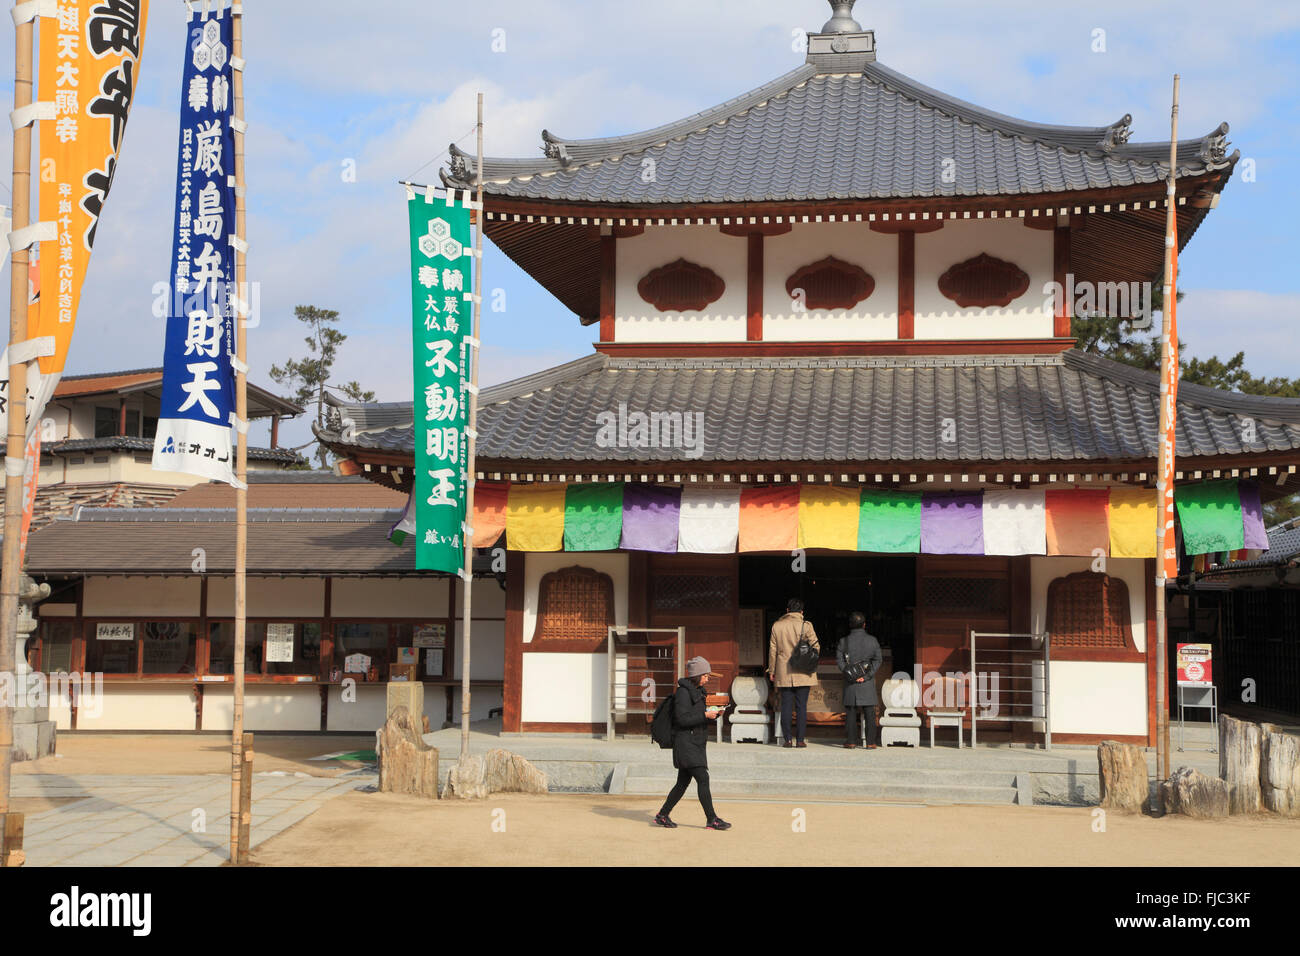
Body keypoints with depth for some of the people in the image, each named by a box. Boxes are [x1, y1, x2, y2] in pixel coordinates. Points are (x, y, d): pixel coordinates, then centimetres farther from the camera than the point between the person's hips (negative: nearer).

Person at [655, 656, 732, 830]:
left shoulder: (697, 691, 17)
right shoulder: (683, 692, -12)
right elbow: (682, 719, -19)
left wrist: (713, 714, 4)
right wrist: (705, 715, -19)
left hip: (696, 743, 10)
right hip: (685, 742, -10)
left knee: (683, 783, 11)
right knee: (703, 778, -12)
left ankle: (662, 815, 19)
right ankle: (712, 819, -11)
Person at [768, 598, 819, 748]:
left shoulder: (777, 625, 2)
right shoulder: (805, 626, -6)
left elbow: (772, 650, 6)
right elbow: (816, 647, -4)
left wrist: (771, 670, 13)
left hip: (784, 673, 2)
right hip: (803, 673, -2)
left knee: (786, 705, 5)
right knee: (802, 706, 2)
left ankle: (788, 739, 3)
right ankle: (800, 739, 0)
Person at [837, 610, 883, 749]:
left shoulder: (844, 641, 2)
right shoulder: (872, 640, 2)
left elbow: (839, 660, -5)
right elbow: (878, 660, -2)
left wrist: (850, 674, -9)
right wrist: (867, 676, -6)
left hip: (850, 682, 0)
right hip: (868, 683, 0)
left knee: (851, 712, 5)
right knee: (869, 713, 4)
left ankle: (851, 741, 4)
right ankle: (870, 742, 1)